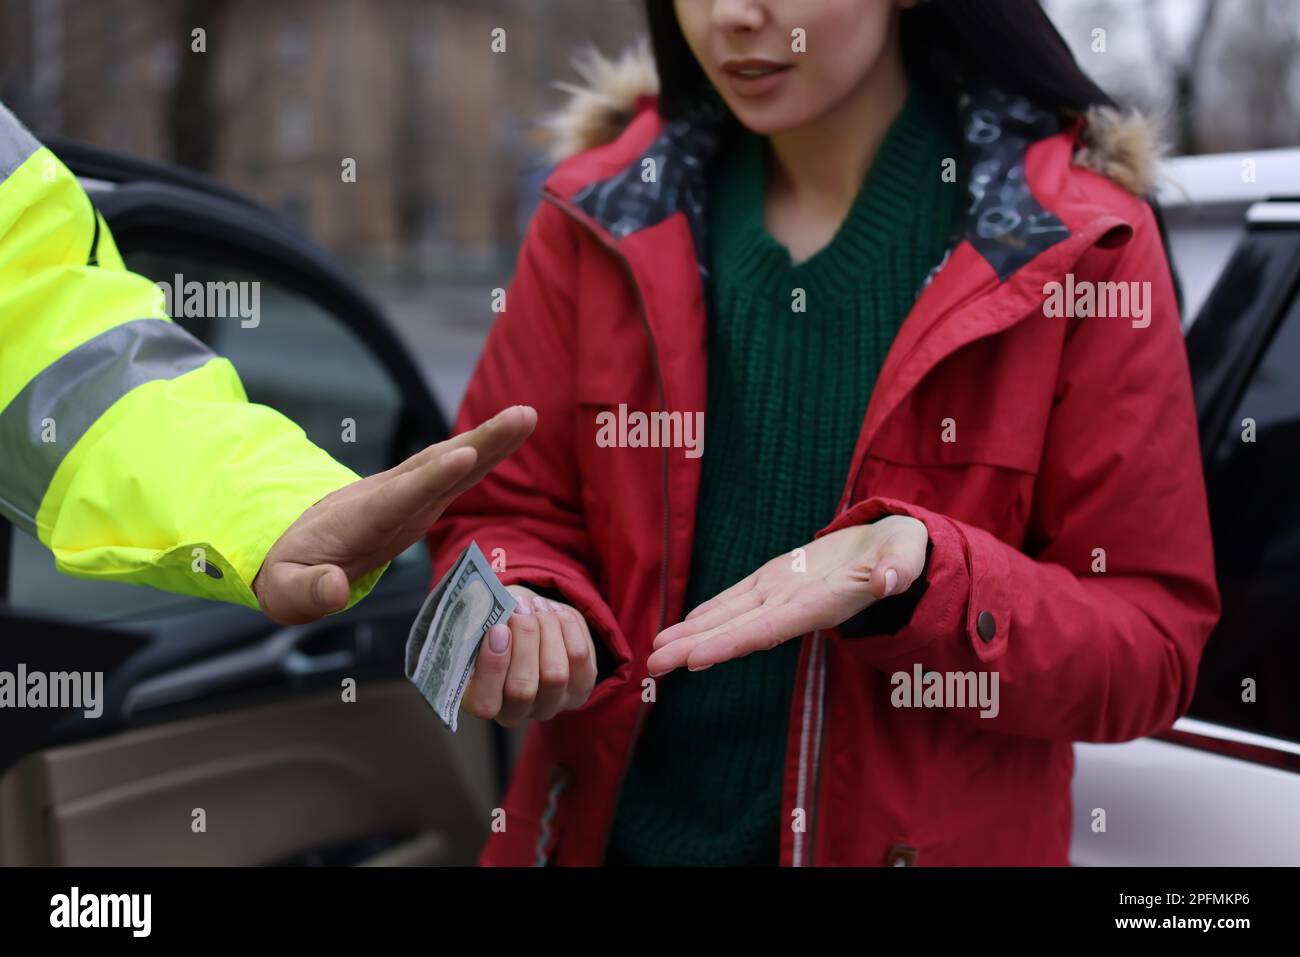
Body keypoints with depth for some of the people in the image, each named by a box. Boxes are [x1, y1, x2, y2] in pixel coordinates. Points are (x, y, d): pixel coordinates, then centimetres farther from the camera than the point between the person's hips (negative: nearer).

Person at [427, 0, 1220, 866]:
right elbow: (503, 512, 0)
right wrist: (526, 623, -21)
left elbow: (1153, 647, -12)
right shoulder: (607, 208, -4)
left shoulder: (1079, 242, -12)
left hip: (932, 835, -2)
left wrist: (923, 588, -29)